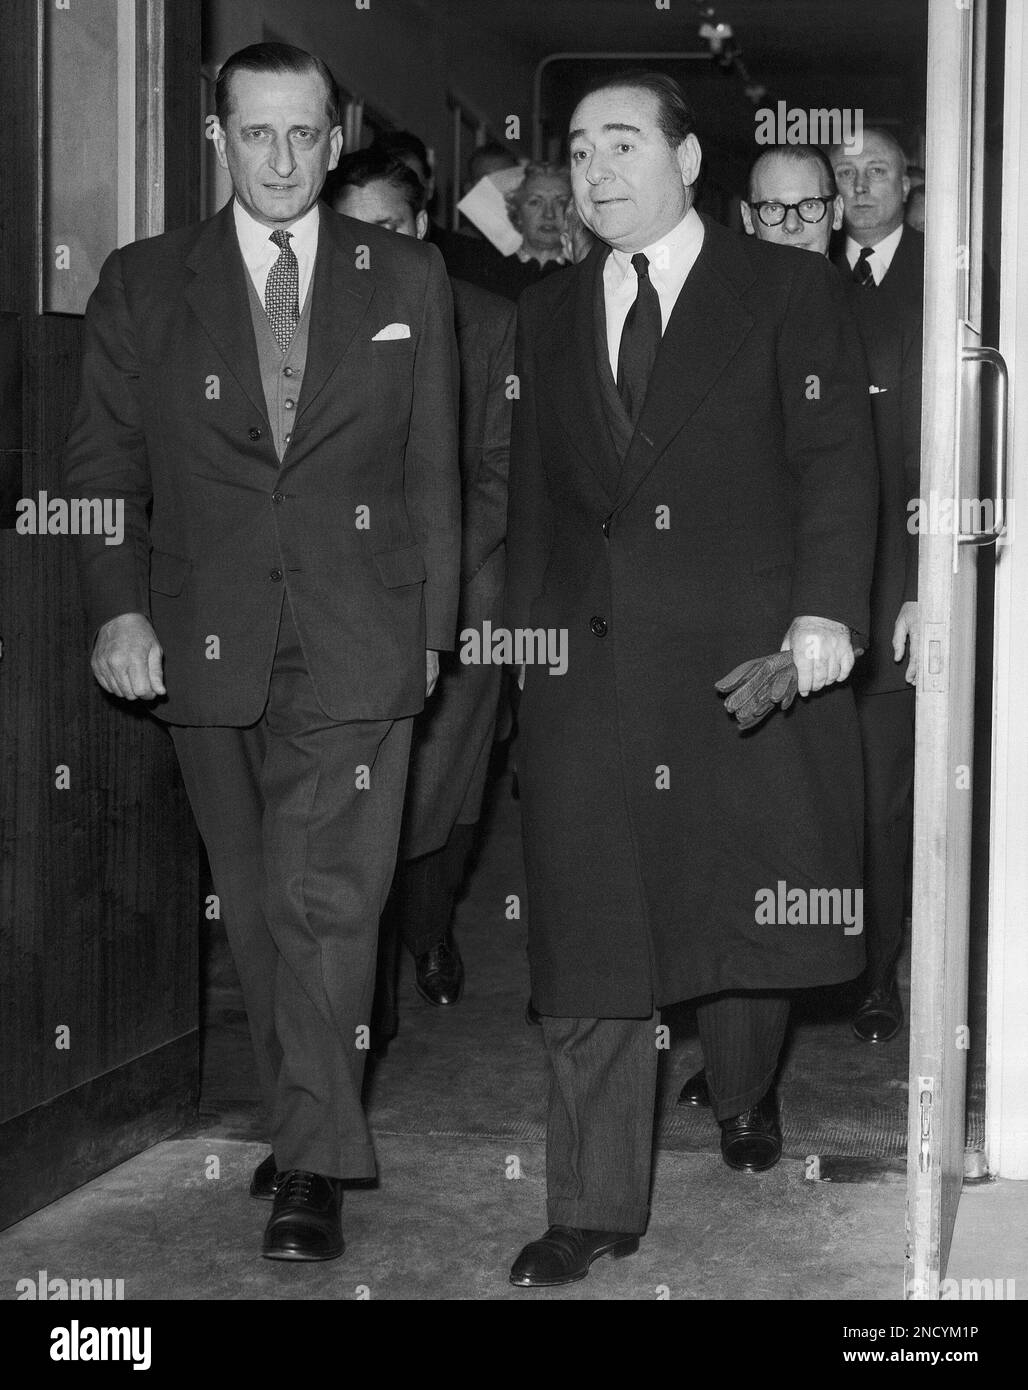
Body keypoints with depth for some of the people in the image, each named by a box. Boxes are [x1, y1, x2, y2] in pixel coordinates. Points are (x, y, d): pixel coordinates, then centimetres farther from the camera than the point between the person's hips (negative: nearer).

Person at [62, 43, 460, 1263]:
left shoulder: (407, 283, 7)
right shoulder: (142, 285, 6)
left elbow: (432, 474, 8)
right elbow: (101, 466, 5)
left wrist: (432, 630, 4)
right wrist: (118, 609, -8)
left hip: (357, 653, -2)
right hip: (208, 648, 2)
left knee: (325, 905, -9)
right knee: (256, 909, 10)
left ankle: (313, 1169, -4)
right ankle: (299, 1125, 24)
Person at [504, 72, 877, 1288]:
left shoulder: (788, 291, 3)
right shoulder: (546, 315, 15)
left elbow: (835, 460, -5)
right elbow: (533, 492, 16)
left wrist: (825, 605, -18)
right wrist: (529, 638, 9)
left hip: (750, 654, -2)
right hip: (589, 669, 3)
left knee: (748, 905, 10)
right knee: (588, 937, -1)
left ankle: (744, 1095, 40)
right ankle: (594, 1208, 6)